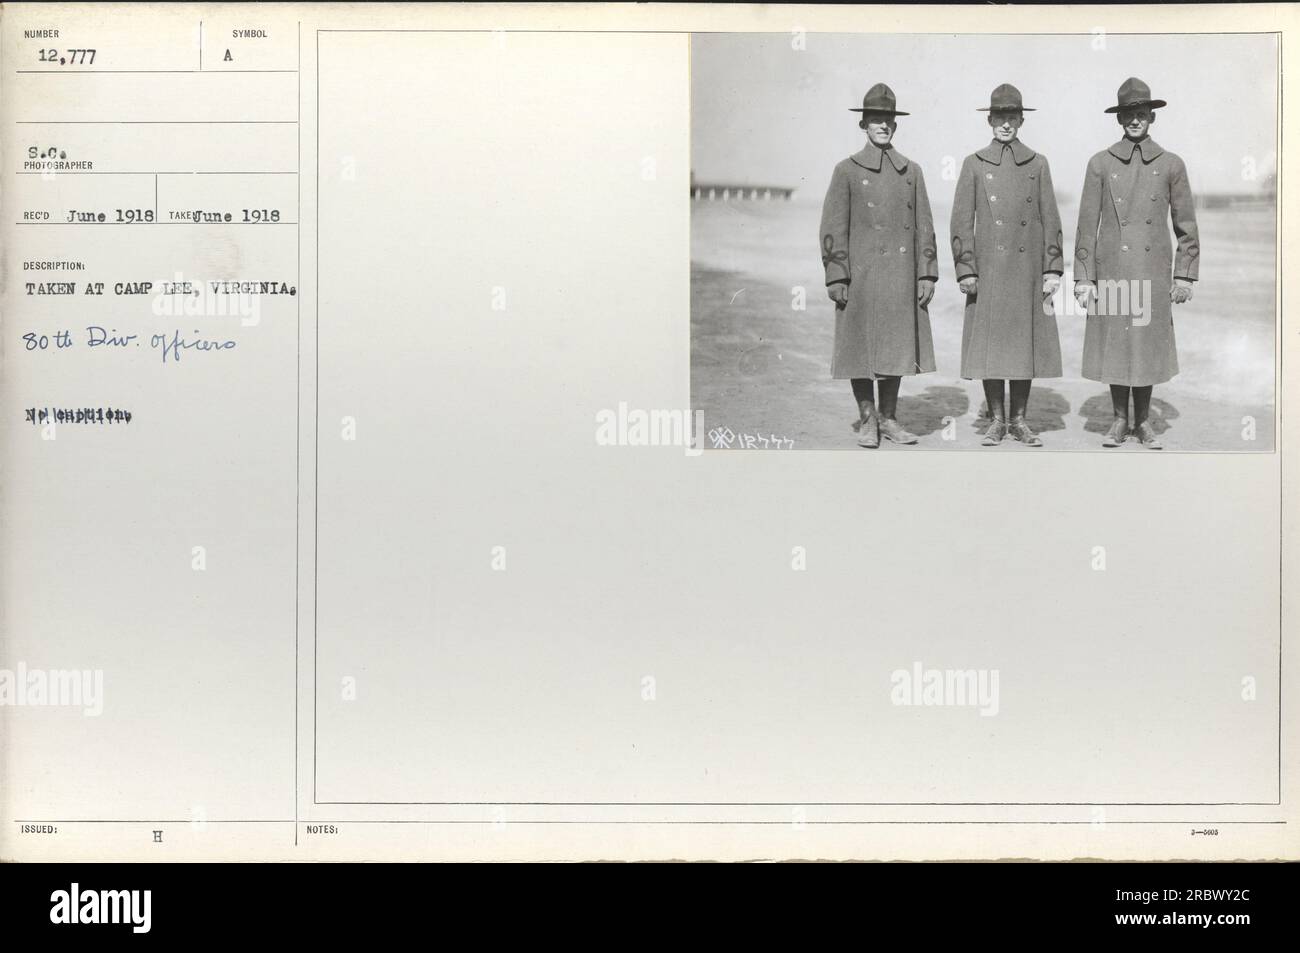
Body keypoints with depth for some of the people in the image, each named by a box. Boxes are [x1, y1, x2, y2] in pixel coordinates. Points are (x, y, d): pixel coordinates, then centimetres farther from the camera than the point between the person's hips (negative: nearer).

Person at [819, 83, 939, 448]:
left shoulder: (911, 171, 11)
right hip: (861, 276, -3)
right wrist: (836, 277, -9)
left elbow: (924, 226, 9)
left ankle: (889, 419, 18)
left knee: (896, 346, 7)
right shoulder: (847, 170, 1)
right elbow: (833, 228, -2)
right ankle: (867, 420, 11)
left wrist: (927, 274, 3)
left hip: (901, 277, 3)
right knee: (861, 347, 1)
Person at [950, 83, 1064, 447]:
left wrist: (1052, 269, 1)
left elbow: (1050, 220, 8)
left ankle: (1020, 420, 14)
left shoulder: (1037, 164, 9)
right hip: (989, 270, -1)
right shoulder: (975, 164, 5)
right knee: (990, 345, 0)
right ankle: (997, 420, 10)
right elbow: (962, 221, 2)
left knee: (1026, 344, 4)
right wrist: (965, 269, -5)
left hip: (1028, 271, 1)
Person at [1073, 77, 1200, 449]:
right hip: (1111, 270, 0)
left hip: (1153, 272, 0)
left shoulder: (1171, 165, 5)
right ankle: (1119, 420, 16)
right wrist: (1083, 276, -1)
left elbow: (1186, 226, 8)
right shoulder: (1100, 164, 3)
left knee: (1148, 344, 5)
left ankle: (1143, 421, 17)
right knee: (1114, 344, 4)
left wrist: (1185, 274, 2)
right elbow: (1087, 224, 3)